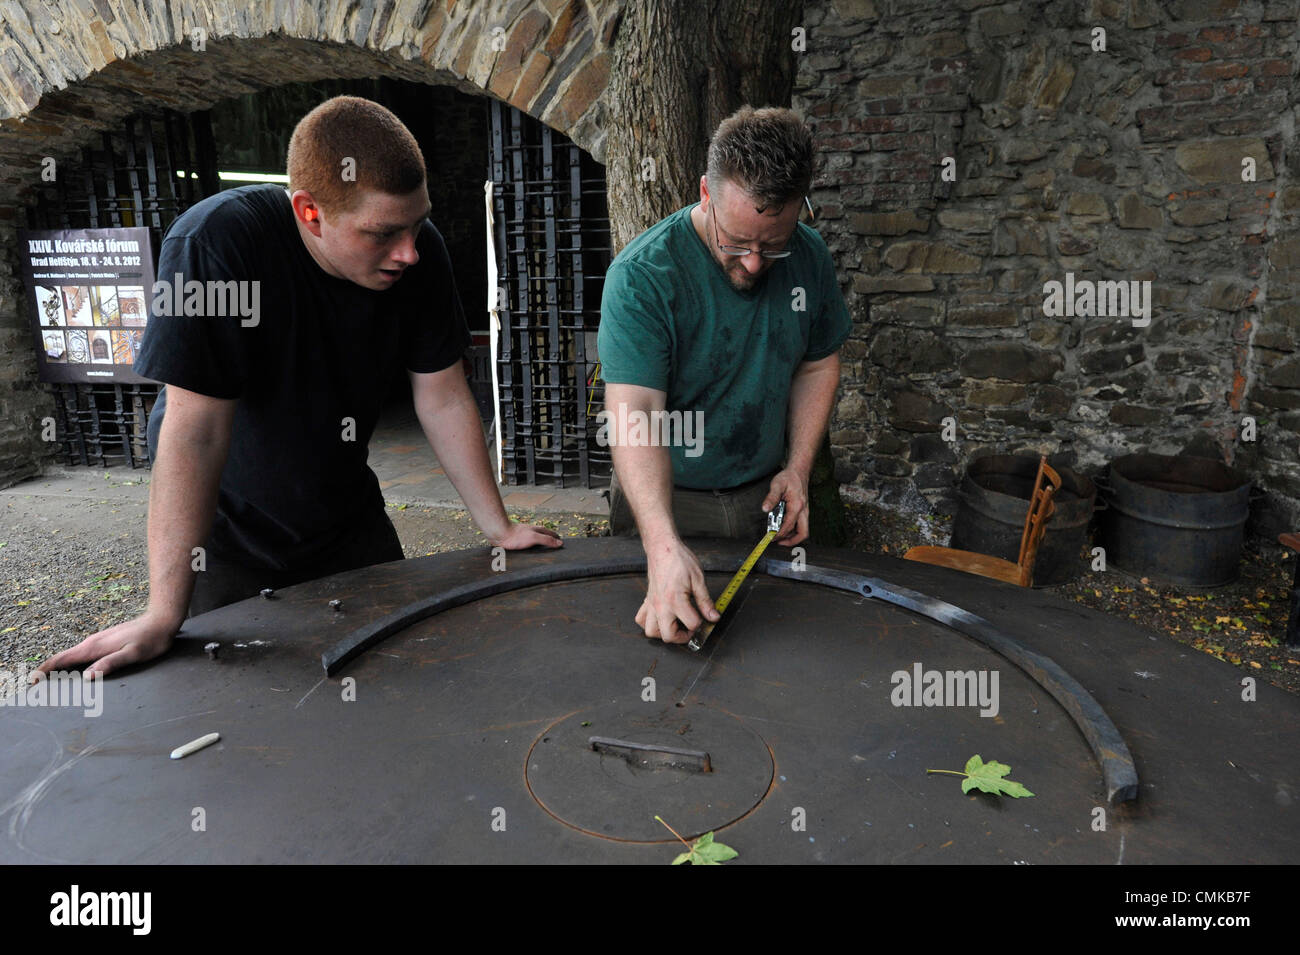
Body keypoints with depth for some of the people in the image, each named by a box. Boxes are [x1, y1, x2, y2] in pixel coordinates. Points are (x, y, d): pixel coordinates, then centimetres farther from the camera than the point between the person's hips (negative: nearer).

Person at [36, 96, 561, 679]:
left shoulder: (418, 253, -16)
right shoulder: (214, 244, -30)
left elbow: (443, 401, -10)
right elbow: (195, 433, -31)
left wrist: (498, 527, -9)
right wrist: (163, 617, -30)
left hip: (348, 518, 4)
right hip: (229, 530, -3)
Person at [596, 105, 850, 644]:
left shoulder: (810, 258, -6)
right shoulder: (641, 275, -23)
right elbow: (634, 414, -33)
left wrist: (798, 468, -2)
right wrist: (663, 543, -44)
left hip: (764, 496, 4)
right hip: (664, 500, -4)